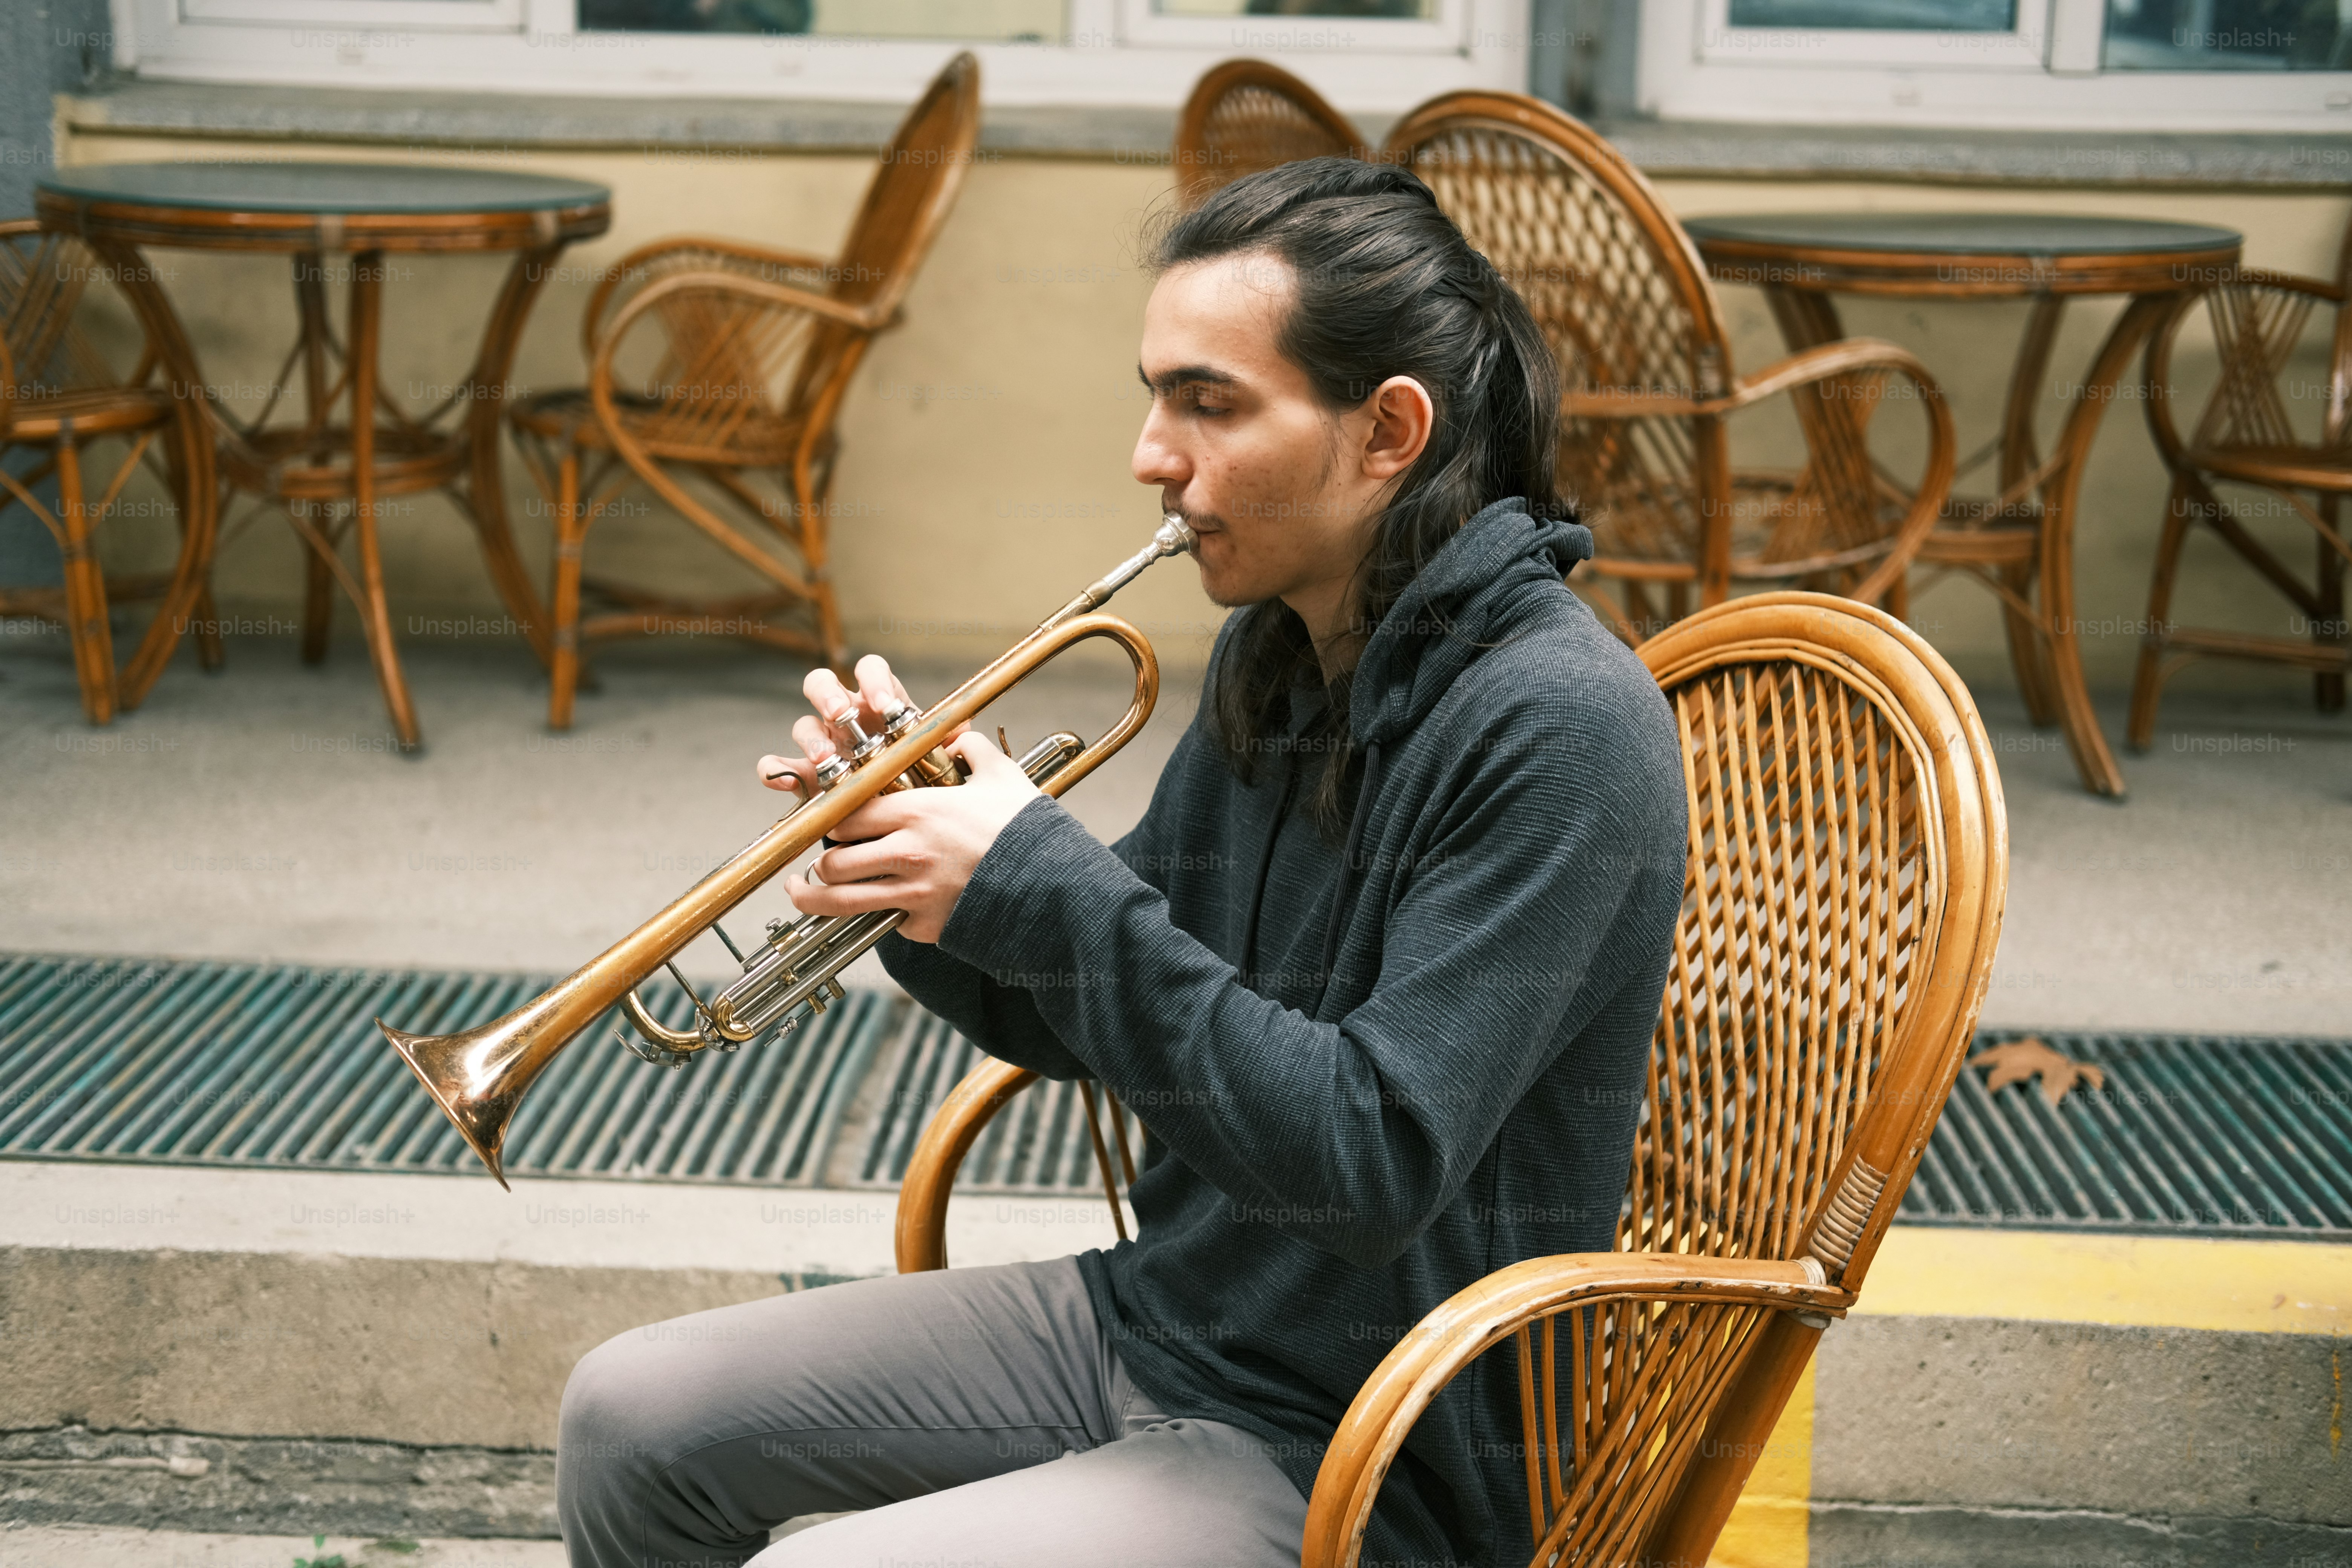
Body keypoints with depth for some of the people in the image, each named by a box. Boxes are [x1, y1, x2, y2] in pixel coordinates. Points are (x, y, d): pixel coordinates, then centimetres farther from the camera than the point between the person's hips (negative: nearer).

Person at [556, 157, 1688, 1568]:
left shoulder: (1557, 724, -23)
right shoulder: (1275, 653, 4)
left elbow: (1372, 1160, -29)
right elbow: (1097, 1026, 13)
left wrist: (1044, 890, -27)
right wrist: (915, 850, -6)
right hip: (1158, 1321, 9)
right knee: (634, 1418, 9)